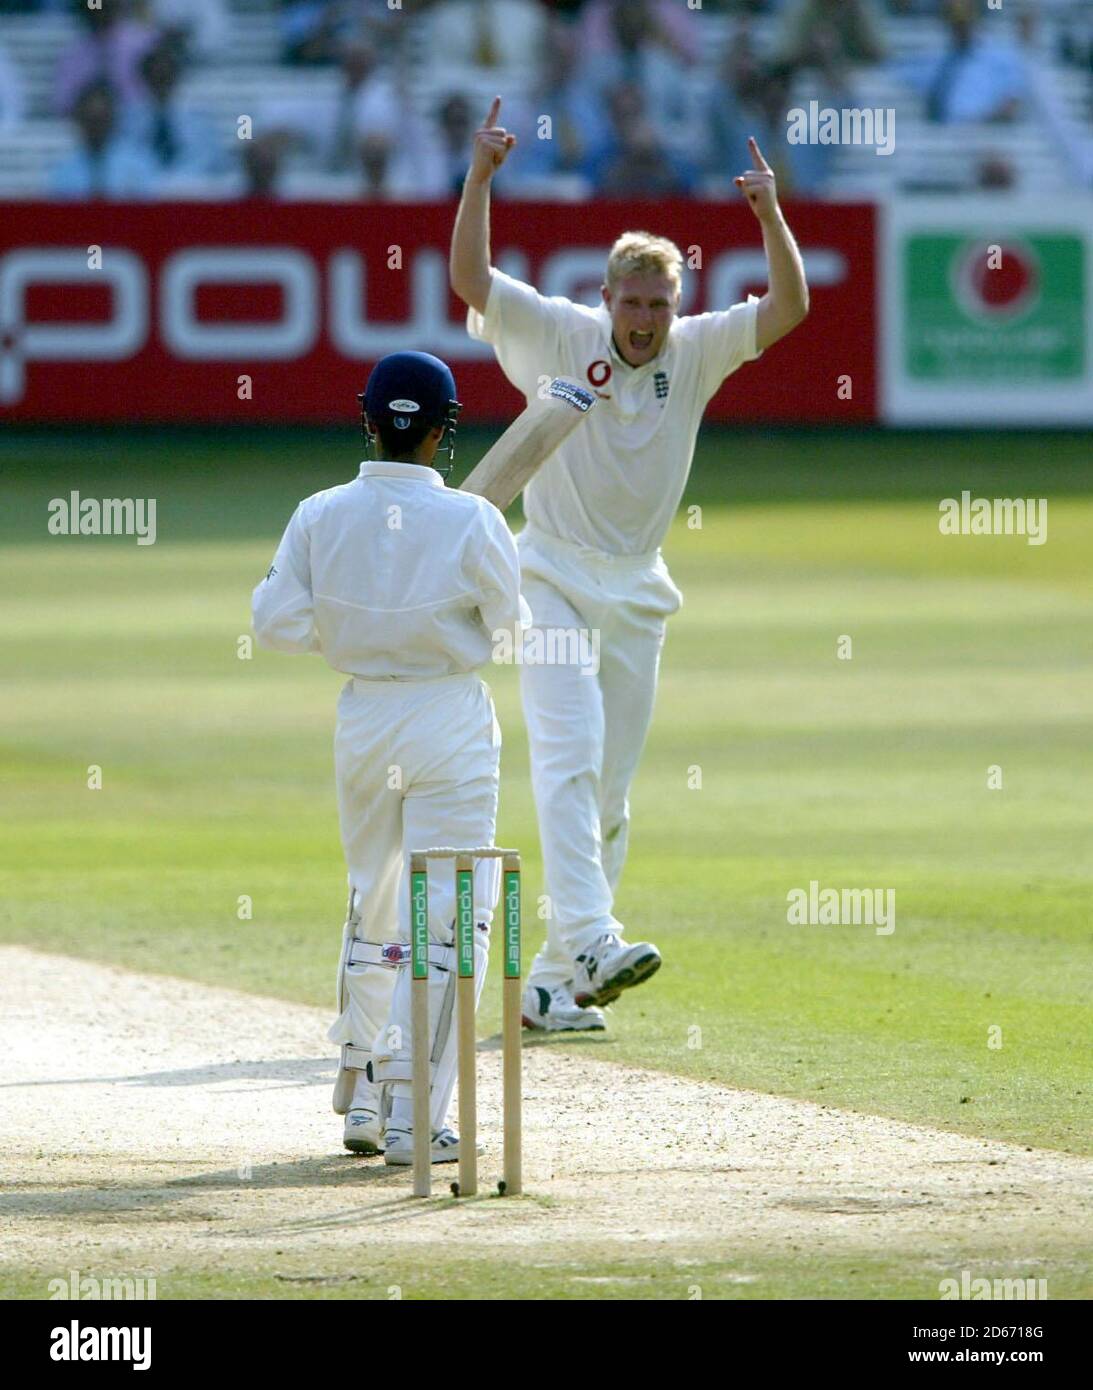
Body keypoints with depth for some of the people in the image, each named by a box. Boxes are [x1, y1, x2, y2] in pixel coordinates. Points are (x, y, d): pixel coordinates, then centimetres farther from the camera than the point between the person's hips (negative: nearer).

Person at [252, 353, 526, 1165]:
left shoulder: (320, 517, -6)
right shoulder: (470, 521, -15)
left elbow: (276, 624, -6)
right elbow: (510, 620, -3)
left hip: (361, 718, 4)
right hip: (451, 720, -4)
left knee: (373, 904, 20)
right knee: (448, 914, -1)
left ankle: (360, 1096, 23)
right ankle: (411, 1117, -6)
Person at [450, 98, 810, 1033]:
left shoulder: (696, 352, 2)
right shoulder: (560, 338, -5)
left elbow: (789, 307, -8)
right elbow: (469, 277, -14)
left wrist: (771, 214, -22)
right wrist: (481, 177, -25)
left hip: (636, 596, 4)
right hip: (553, 580, -4)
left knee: (609, 792, 5)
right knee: (569, 758, -20)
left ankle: (552, 984, 10)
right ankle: (590, 944, -34)